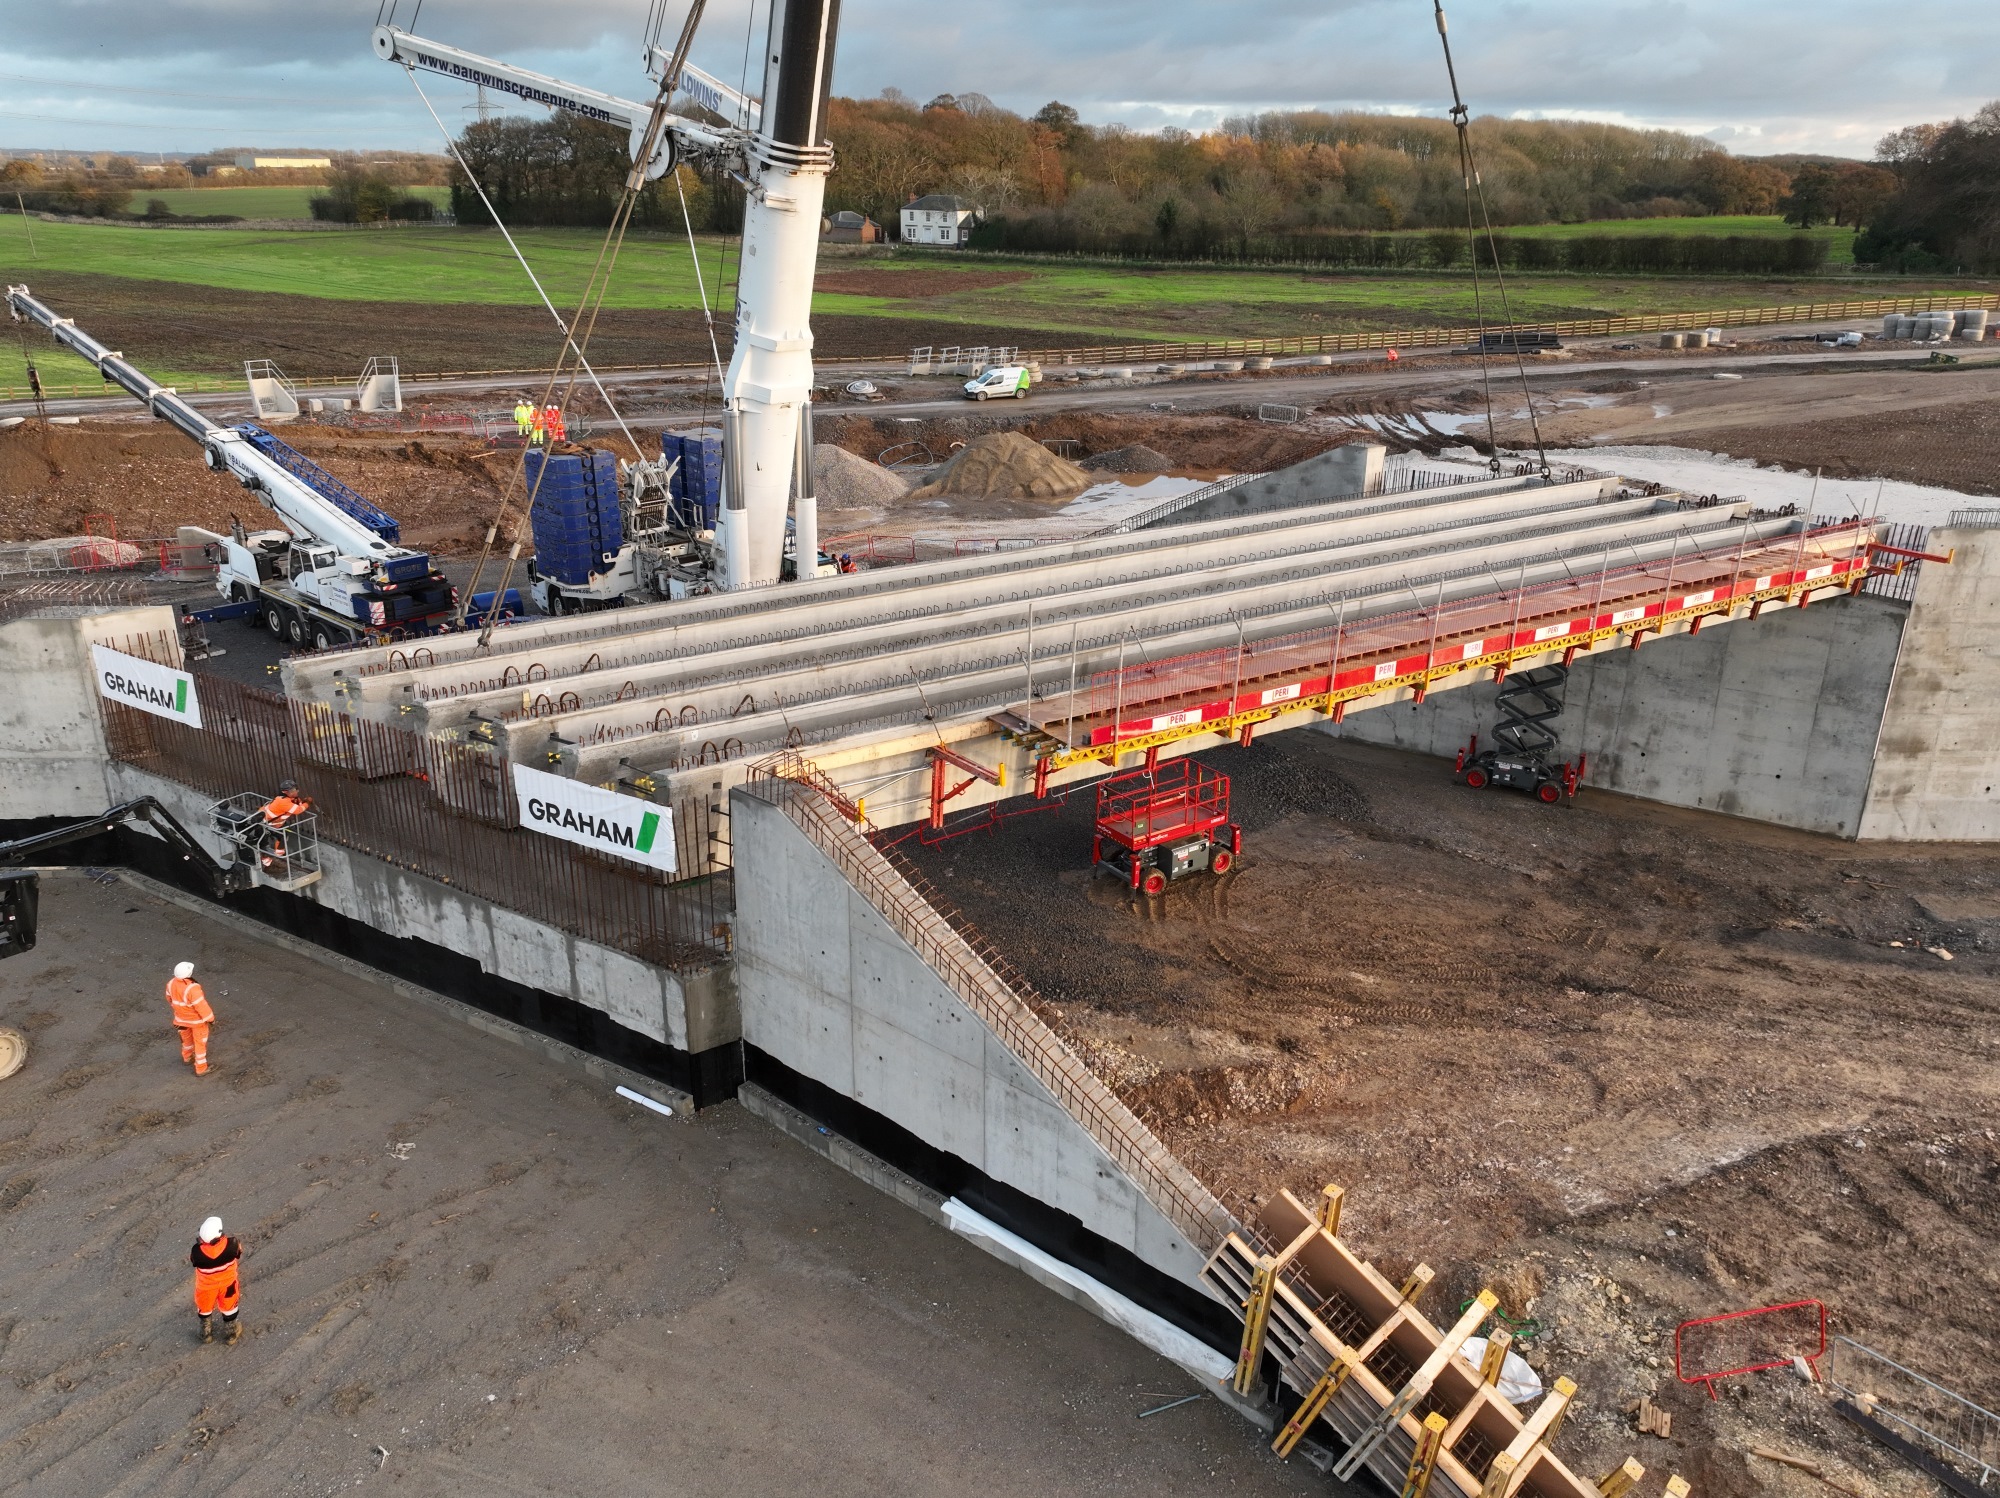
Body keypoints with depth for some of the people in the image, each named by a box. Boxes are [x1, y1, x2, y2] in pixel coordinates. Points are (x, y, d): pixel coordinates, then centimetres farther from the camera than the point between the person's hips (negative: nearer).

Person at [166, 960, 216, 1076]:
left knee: (186, 1037, 33)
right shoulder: (192, 989, -41)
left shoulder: (171, 983, -19)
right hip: (197, 1019, -6)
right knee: (200, 1042, 14)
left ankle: (187, 1056, 58)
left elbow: (170, 997, 3)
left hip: (182, 1017, 6)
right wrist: (210, 1018, -14)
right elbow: (201, 1006, -30)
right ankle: (201, 1068, 28)